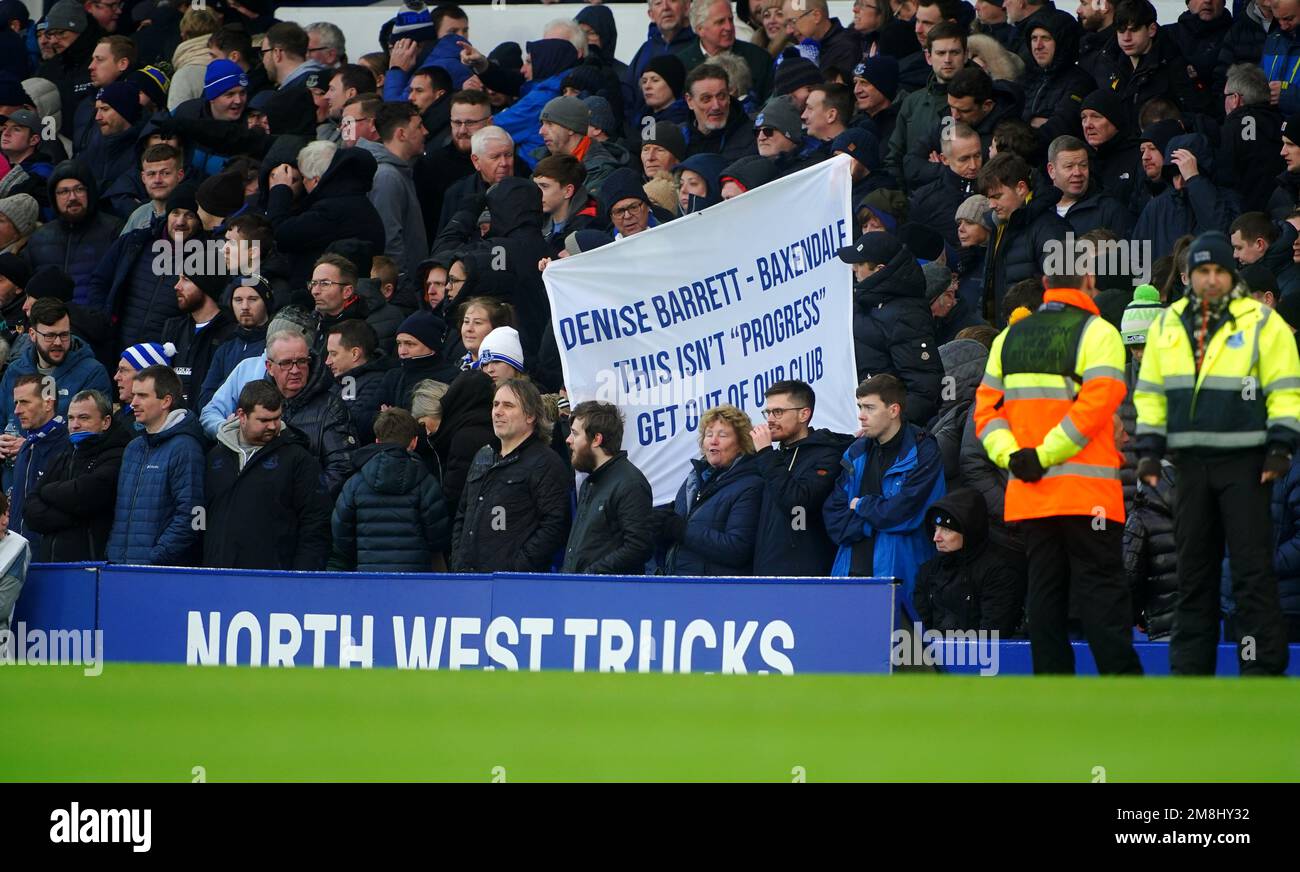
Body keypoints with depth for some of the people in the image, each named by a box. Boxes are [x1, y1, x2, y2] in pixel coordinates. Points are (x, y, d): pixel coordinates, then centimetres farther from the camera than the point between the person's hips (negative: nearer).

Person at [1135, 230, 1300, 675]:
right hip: (1191, 462, 4)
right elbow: (1150, 392, 16)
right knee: (1193, 570, 8)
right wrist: (1149, 449, 7)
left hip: (1244, 462, -4)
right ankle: (1189, 667, 13)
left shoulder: (1261, 322, -2)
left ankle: (1262, 667, -6)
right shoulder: (1167, 326, 11)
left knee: (1252, 568, -7)